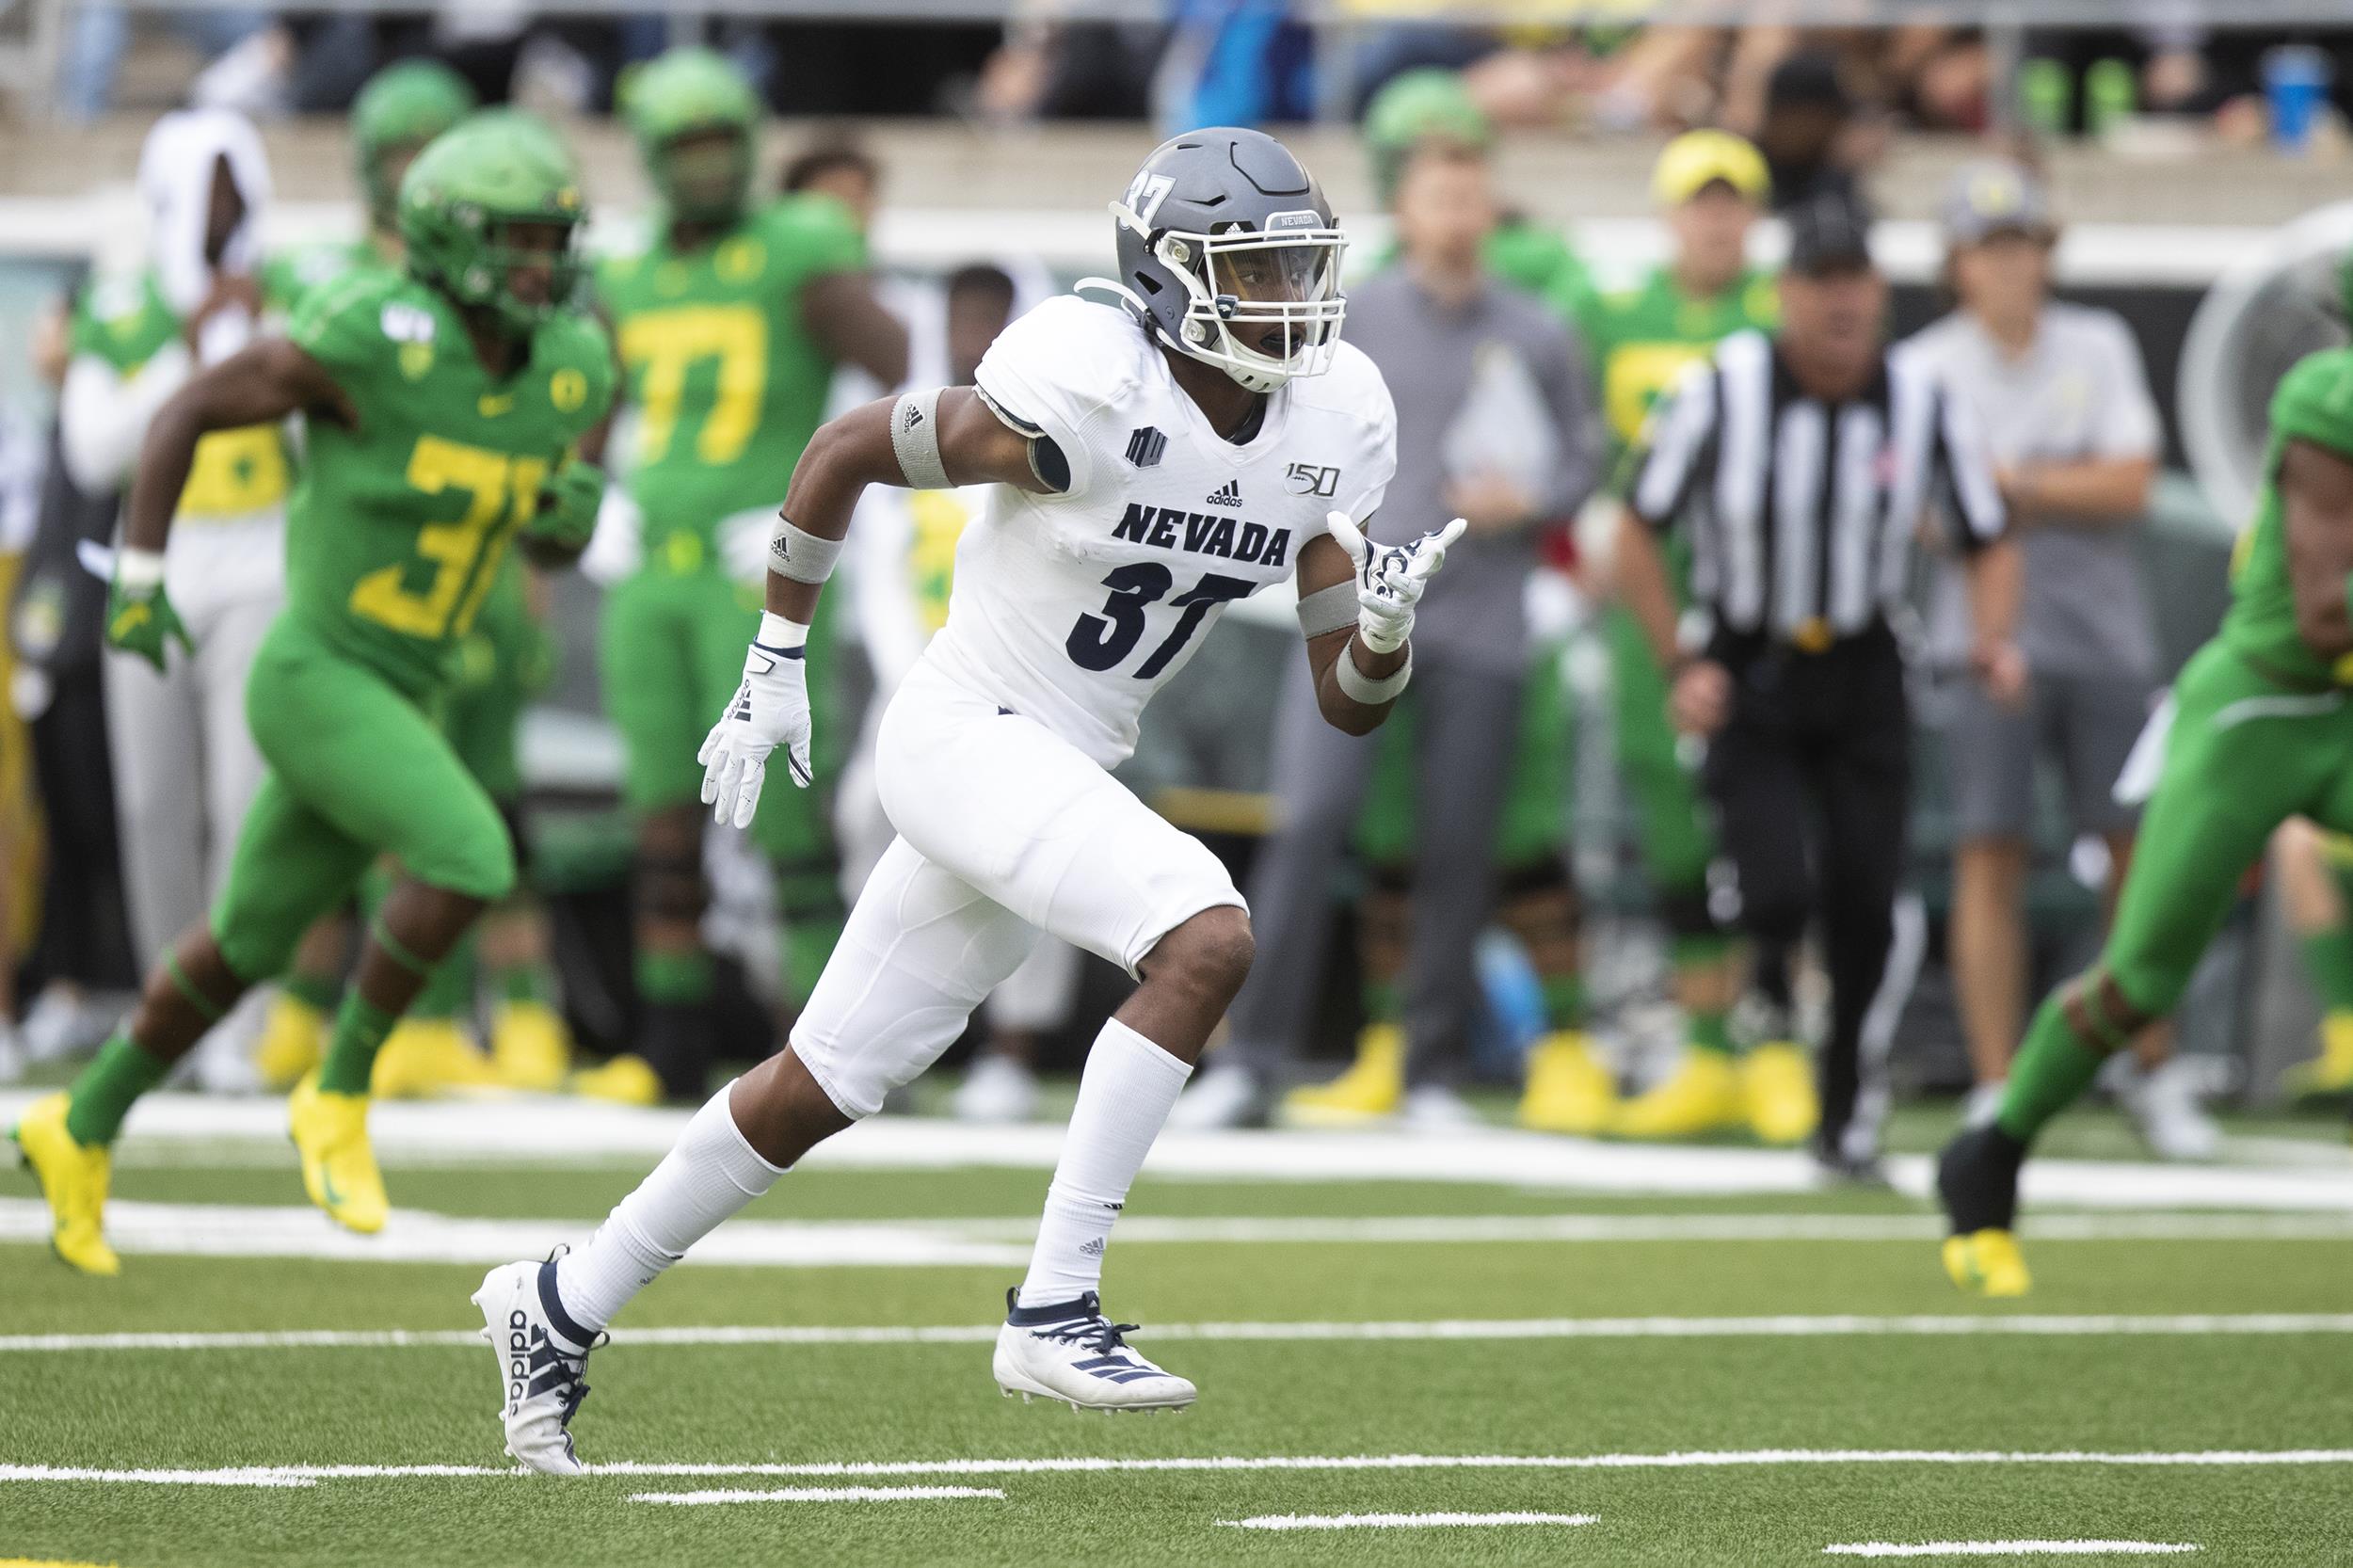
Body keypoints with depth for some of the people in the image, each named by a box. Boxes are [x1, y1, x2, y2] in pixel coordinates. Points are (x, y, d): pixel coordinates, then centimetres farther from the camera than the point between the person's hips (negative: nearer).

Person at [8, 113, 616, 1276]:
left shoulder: (573, 372, 0)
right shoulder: (371, 341, -20)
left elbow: (548, 531, 16)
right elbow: (188, 409, -8)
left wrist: (574, 512, -9)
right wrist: (139, 577, -13)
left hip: (401, 693, 8)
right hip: (314, 677, -8)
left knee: (249, 941, 17)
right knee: (471, 860, -25)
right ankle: (339, 1099, -7)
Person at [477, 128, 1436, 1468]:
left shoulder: (1328, 427, 0)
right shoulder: (1088, 395, -21)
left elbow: (1352, 702, 4)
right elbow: (848, 450, -8)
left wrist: (1386, 625, -19)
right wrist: (775, 670, -3)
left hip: (1070, 773, 8)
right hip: (969, 738, -8)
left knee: (822, 1087, 15)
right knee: (1208, 942, -27)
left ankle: (564, 1307, 30)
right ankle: (1055, 1310, -25)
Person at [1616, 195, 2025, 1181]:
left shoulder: (1922, 403, -6)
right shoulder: (1721, 394, -13)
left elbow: (1989, 543, 5)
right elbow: (1639, 532, -2)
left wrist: (1993, 640, -14)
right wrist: (1681, 666, -10)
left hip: (1862, 679, 2)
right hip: (1746, 679, -2)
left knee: (1863, 910, 0)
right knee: (1781, 893, -17)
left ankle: (1842, 1100, 21)